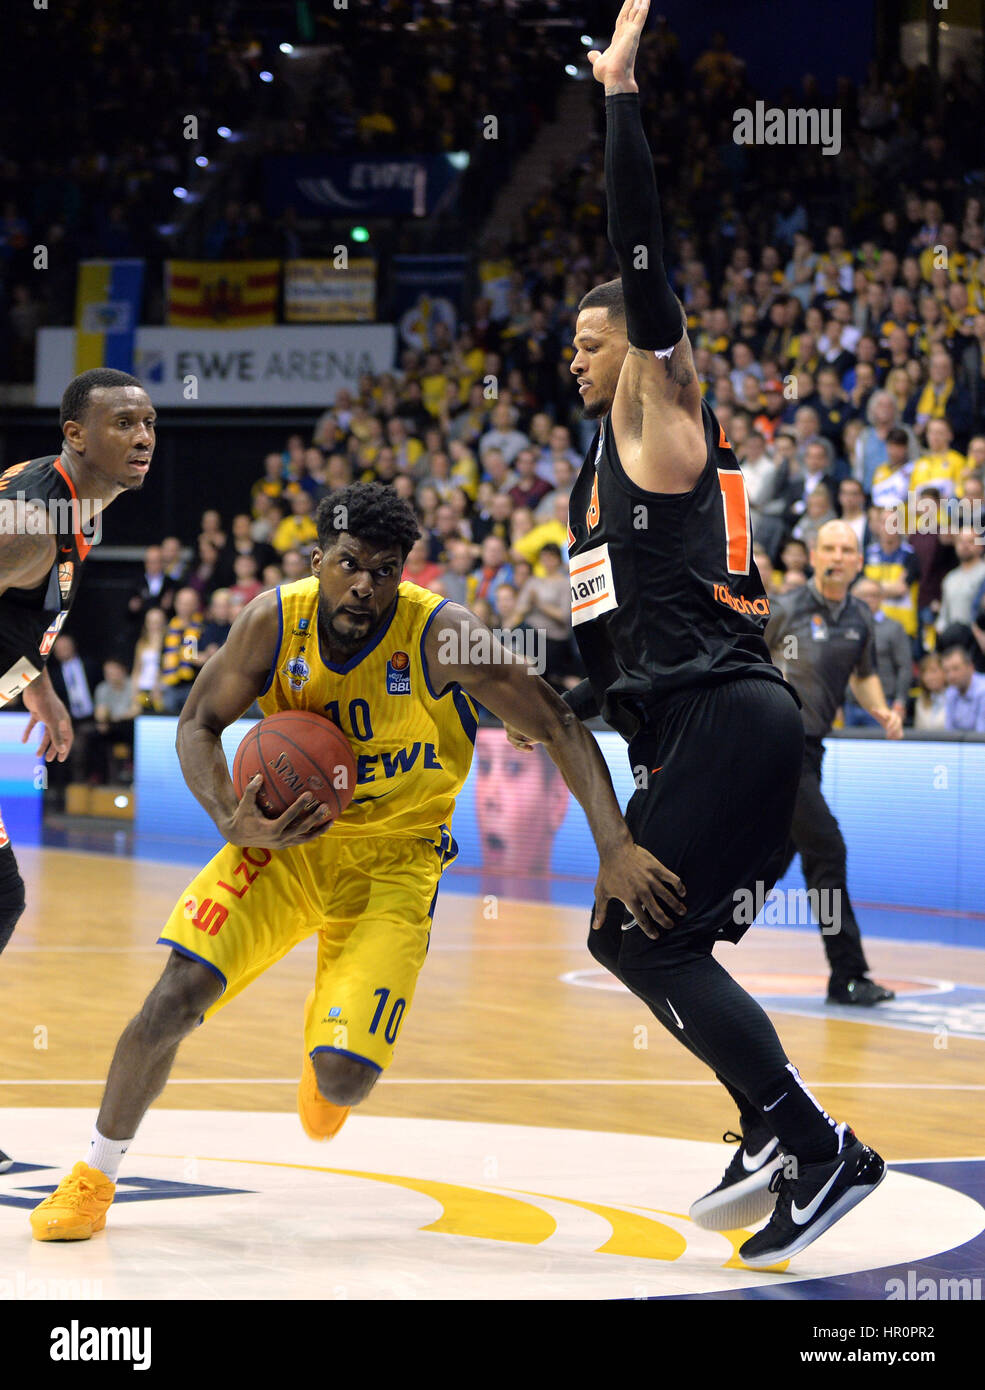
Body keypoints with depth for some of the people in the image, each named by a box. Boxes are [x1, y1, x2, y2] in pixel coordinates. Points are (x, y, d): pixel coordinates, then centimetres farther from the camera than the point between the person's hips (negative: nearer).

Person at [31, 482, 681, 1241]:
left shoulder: (442, 636, -22)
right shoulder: (274, 621, -14)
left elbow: (559, 727, -20)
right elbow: (200, 725, -2)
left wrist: (615, 848, -30)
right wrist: (233, 822, -21)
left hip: (392, 861, -2)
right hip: (284, 837, 2)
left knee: (344, 1080, -15)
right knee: (177, 994, -16)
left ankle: (328, 1053, 28)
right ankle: (94, 1177, 6)